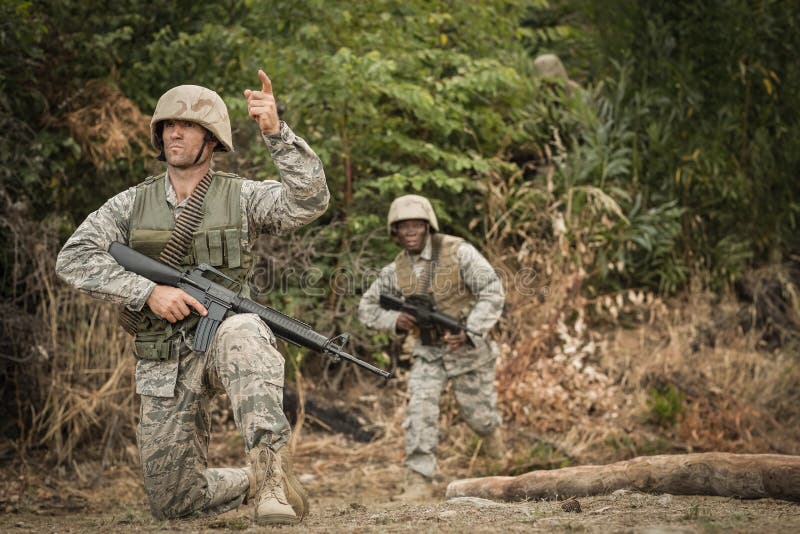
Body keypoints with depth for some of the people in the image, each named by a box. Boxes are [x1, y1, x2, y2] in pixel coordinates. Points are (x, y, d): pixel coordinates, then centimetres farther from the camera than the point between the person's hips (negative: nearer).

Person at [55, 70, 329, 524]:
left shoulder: (242, 196, 0)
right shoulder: (134, 204, 6)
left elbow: (310, 200, -16)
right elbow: (74, 258, -5)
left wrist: (276, 131, -28)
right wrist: (147, 292, -17)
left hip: (224, 337, -3)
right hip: (165, 365, 3)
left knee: (243, 333, -42)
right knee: (173, 502, 3)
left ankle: (270, 464, -43)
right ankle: (253, 482, 32)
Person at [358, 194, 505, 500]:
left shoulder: (458, 252, -20)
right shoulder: (396, 270, -6)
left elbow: (493, 294, -22)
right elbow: (367, 309, 4)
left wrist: (468, 333, -32)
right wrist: (395, 320, -17)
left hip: (468, 348, -3)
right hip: (429, 350, 3)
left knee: (476, 413, 11)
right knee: (420, 409, -16)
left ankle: (490, 427, 48)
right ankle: (419, 480, -13)